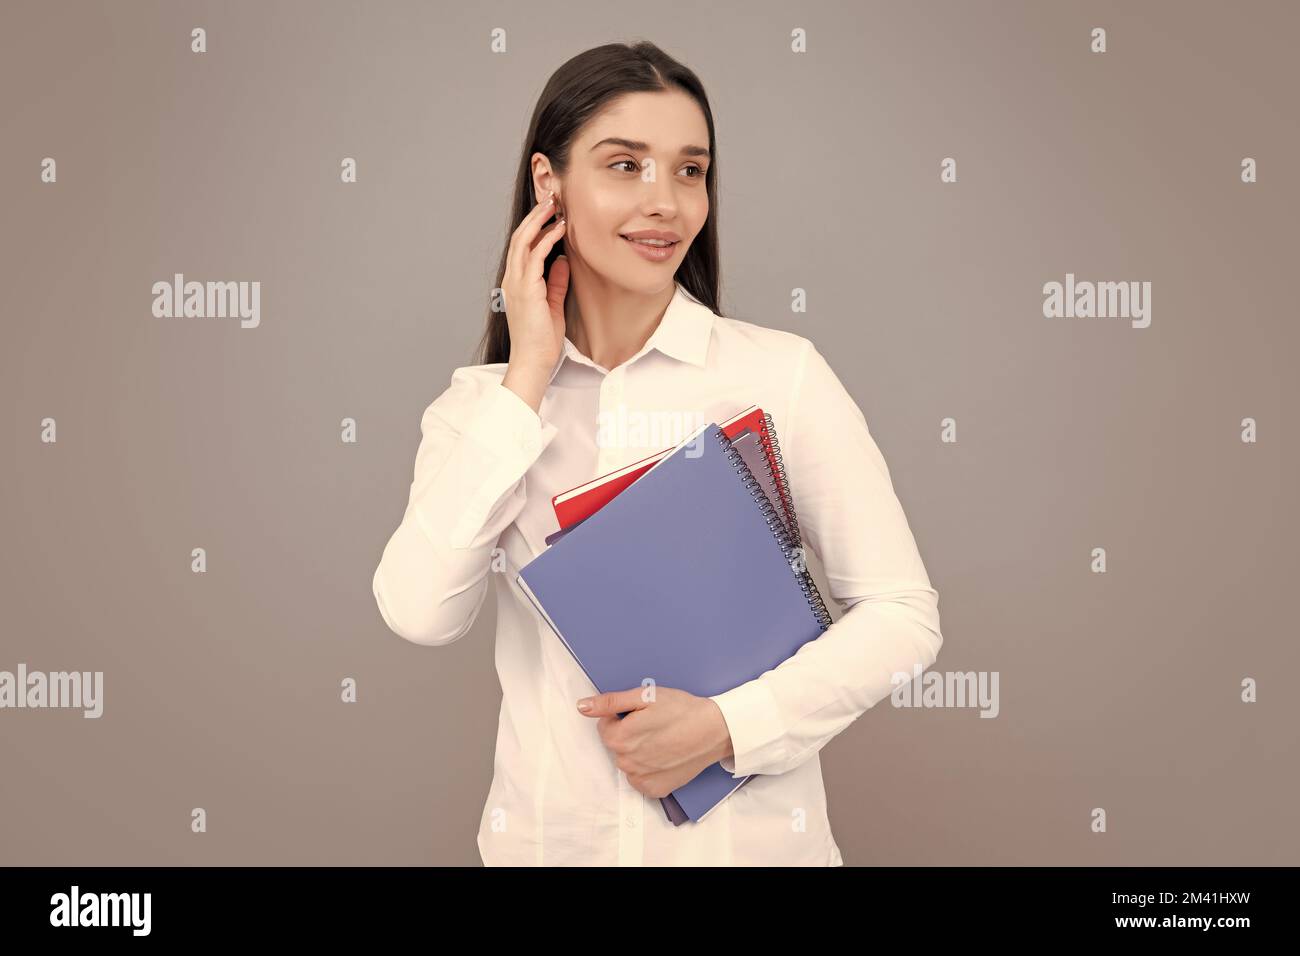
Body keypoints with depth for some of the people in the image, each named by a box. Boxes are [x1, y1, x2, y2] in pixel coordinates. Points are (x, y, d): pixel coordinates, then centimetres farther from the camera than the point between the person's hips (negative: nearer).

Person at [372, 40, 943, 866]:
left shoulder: (783, 373, -9)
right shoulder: (478, 402, -1)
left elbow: (904, 614, -7)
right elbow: (420, 612, -16)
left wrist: (728, 724, -18)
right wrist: (528, 376, -13)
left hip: (749, 832, -1)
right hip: (548, 835, 2)